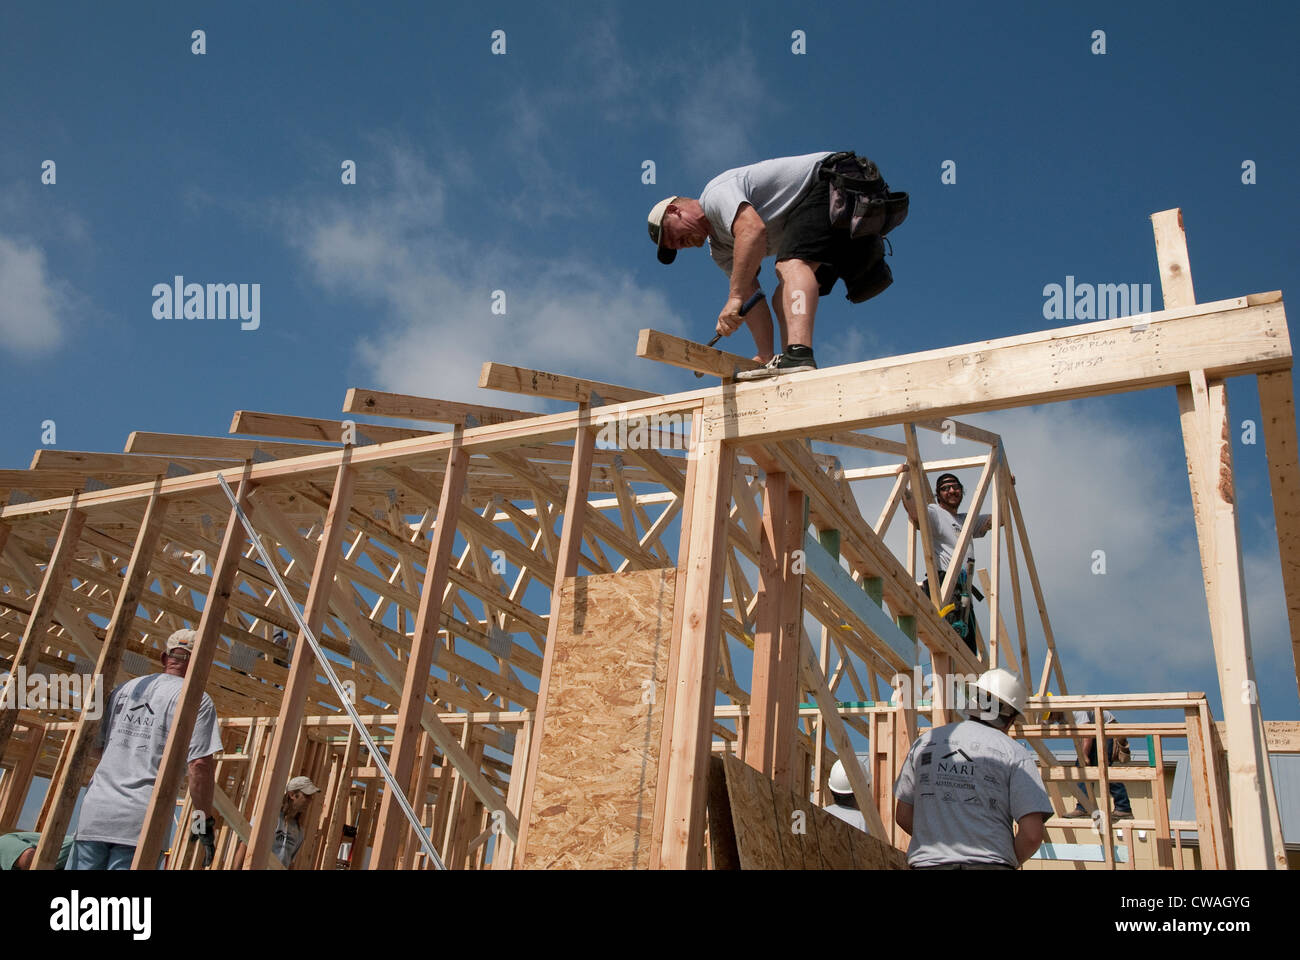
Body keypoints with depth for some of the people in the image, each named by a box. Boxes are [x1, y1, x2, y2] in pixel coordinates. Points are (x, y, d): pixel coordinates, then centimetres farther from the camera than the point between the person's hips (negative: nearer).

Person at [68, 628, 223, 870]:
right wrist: (205, 820, -1)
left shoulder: (123, 690, 17)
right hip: (143, 822, -5)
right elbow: (200, 764, -10)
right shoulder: (197, 700, -2)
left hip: (95, 811, 5)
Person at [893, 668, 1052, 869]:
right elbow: (1032, 835, -5)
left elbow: (903, 816, 14)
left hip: (926, 863, 3)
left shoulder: (925, 742, 10)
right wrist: (1008, 861, 12)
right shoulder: (1016, 754, 1)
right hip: (990, 862, -2)